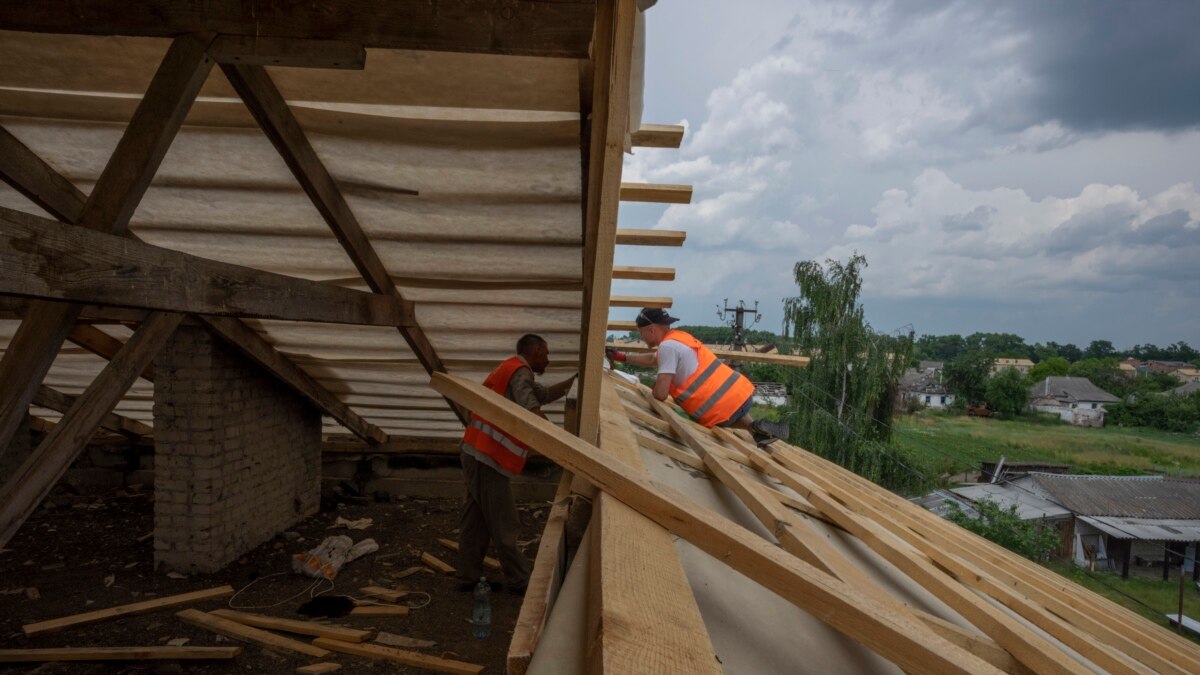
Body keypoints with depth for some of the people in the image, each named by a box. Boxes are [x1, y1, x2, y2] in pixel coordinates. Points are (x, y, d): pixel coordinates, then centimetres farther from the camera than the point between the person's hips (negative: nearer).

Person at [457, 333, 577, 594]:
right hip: (488, 456, -10)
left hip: (479, 452, 10)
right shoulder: (520, 372, -11)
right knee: (502, 523, -1)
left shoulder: (511, 370, 20)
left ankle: (470, 577, 20)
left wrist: (577, 378, 18)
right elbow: (532, 413, -23)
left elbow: (545, 394, 19)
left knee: (476, 520, 13)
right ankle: (519, 580, 8)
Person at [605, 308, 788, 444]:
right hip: (742, 393, 8)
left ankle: (754, 428, 2)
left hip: (725, 408, -8)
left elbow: (660, 395, -14)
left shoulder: (667, 346, -11)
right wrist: (622, 356, 40)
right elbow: (652, 359, 38)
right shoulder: (676, 337, 17)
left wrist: (656, 385, 8)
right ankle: (754, 426, 13)